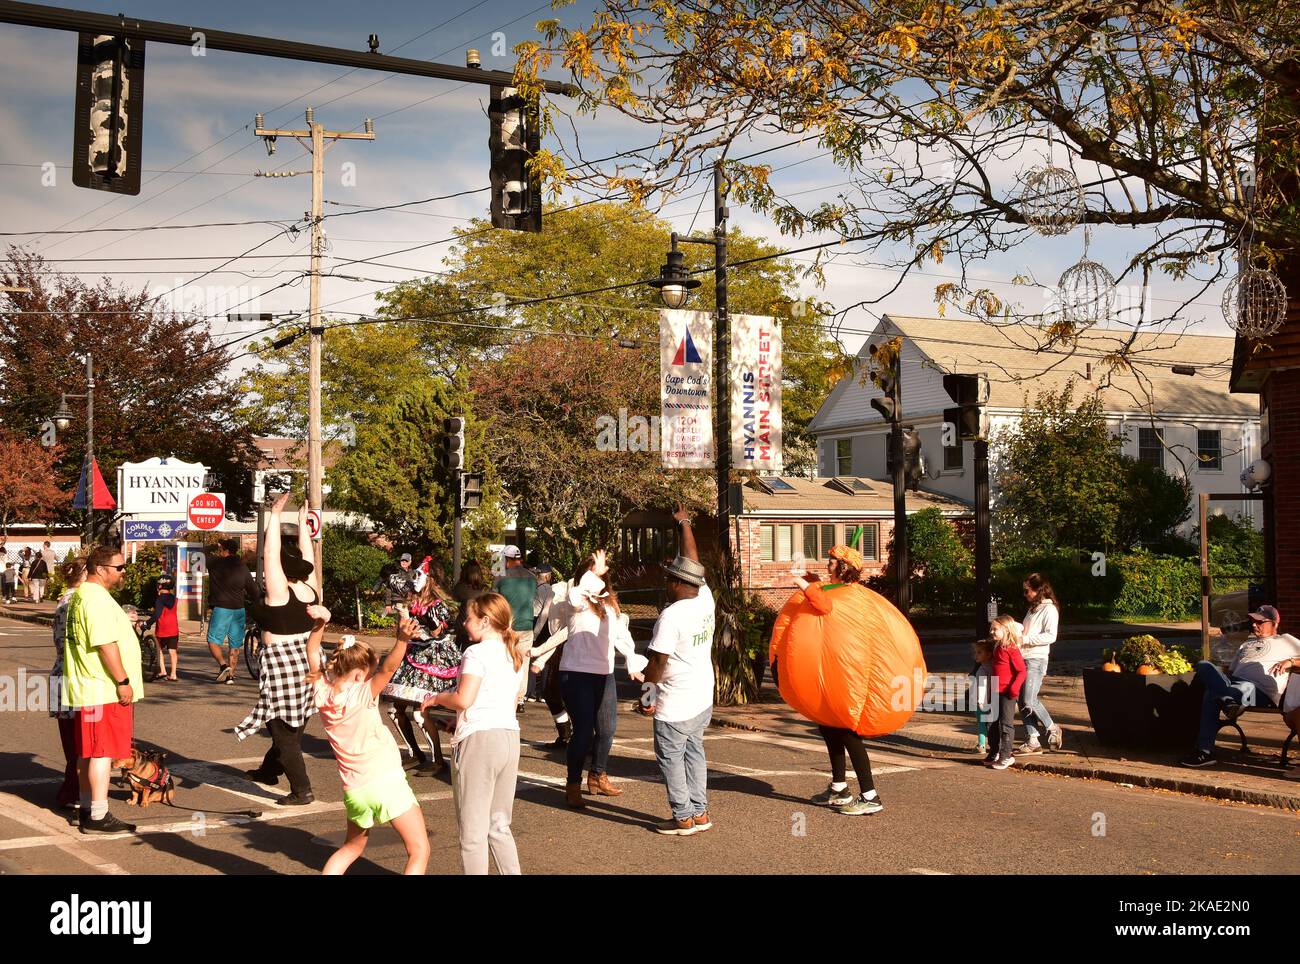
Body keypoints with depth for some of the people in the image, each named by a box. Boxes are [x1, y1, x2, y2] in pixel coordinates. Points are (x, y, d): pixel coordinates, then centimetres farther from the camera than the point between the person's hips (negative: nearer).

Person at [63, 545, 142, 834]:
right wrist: (123, 681, -20)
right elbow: (106, 644, -23)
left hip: (88, 689, 11)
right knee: (102, 752, -8)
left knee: (88, 752, 15)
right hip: (104, 690, -11)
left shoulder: (80, 595, 17)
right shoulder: (98, 598, -17)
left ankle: (87, 808, 23)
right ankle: (98, 817, -7)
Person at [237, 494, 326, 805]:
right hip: (306, 662, 8)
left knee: (285, 731, 0)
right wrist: (303, 522, 18)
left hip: (281, 663, -8)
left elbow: (270, 553, -16)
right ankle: (269, 770, 41)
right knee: (292, 726, 21)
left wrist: (274, 515, -12)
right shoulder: (311, 590, 1)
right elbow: (306, 554, 12)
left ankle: (301, 790, 0)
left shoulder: (279, 592, -15)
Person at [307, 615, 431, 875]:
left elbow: (313, 653, 9)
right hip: (387, 783, -6)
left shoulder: (322, 694, 0)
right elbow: (388, 668, -32)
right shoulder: (362, 696, -16)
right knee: (419, 851, 0)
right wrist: (401, 640, -44)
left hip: (354, 791, 6)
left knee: (351, 848, 28)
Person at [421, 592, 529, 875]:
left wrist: (436, 698, -1)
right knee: (500, 826, 18)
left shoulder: (476, 654, -11)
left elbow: (463, 699, -18)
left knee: (473, 831, 1)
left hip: (479, 738, -8)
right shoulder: (517, 653, 12)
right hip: (510, 736, 8)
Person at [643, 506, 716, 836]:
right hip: (703, 699, 8)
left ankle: (684, 818, 7)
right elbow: (693, 562, 12)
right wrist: (685, 525, 20)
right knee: (694, 753, 17)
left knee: (671, 758, 3)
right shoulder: (705, 599, -2)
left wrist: (646, 685, 1)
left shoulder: (671, 616, -21)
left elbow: (657, 663, -18)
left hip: (675, 705, -8)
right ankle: (700, 813, 20)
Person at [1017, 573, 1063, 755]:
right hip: (1023, 658, 9)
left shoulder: (1049, 609, -6)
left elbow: (1050, 636, -17)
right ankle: (1032, 741, 7)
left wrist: (1025, 639, -17)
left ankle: (1052, 729, 7)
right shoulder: (1032, 608, 21)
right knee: (1023, 702, 3)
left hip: (1036, 659, -9)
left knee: (1029, 701, -14)